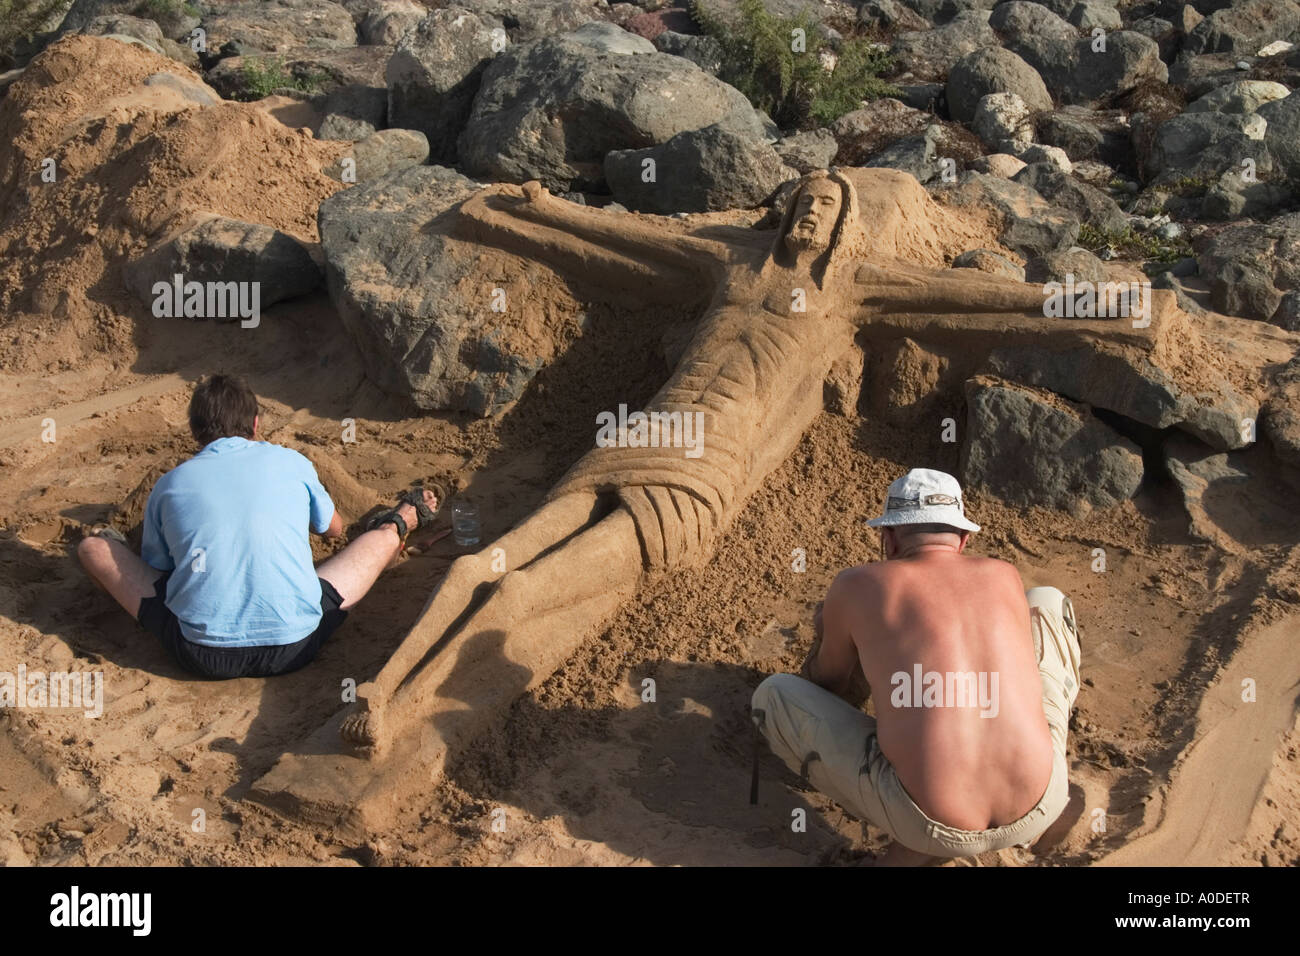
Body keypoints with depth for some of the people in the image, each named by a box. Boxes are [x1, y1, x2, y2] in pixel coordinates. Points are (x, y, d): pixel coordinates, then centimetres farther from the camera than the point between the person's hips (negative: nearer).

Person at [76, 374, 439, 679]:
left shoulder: (168, 485, 10)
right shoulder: (291, 463, 10)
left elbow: (155, 570, 23)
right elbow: (334, 529, 30)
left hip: (203, 655, 0)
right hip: (292, 648, 0)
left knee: (93, 546, 17)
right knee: (385, 536, 20)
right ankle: (402, 522, 52)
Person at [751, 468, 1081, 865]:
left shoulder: (856, 585, 5)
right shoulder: (1004, 575, 14)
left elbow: (826, 687, 24)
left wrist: (826, 635, 47)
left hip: (935, 825, -4)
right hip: (1039, 807, 4)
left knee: (773, 695, 16)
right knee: (1047, 602, 26)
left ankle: (917, 840, 6)